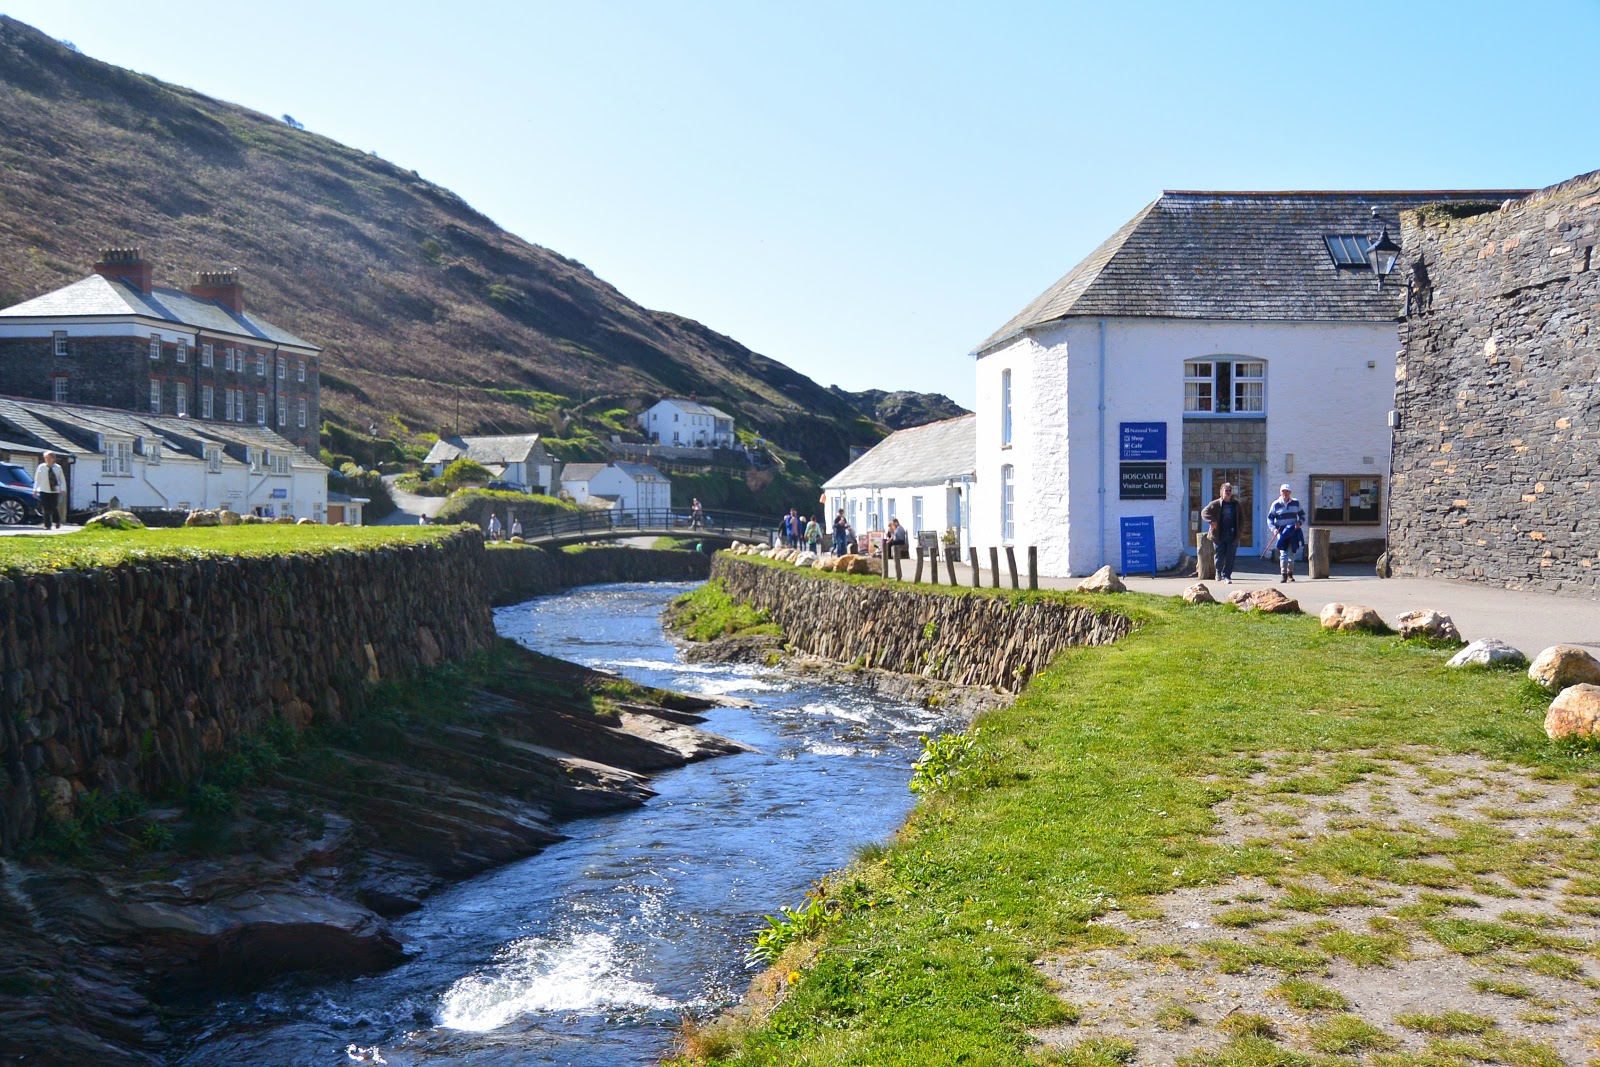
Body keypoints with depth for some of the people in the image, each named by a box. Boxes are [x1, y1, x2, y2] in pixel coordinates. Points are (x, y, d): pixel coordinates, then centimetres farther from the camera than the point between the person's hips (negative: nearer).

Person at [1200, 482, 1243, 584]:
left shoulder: (1236, 505, 10)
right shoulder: (1216, 504, -1)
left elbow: (1242, 518, 19)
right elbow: (1204, 513, -5)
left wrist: (1239, 530, 6)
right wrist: (1212, 521, -20)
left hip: (1232, 536, 2)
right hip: (1219, 536, -2)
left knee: (1230, 558, -3)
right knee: (1219, 556, 4)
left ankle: (1227, 575, 6)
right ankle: (1218, 571, 31)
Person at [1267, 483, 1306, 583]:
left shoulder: (1295, 503, 5)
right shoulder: (1276, 504, -2)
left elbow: (1302, 514, 14)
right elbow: (1270, 518, 3)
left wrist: (1300, 522, -7)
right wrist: (1273, 529, -12)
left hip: (1293, 532, 3)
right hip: (1281, 532, -2)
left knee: (1291, 553, 8)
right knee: (1283, 553, -10)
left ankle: (1290, 574, 19)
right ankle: (1283, 574, -7)